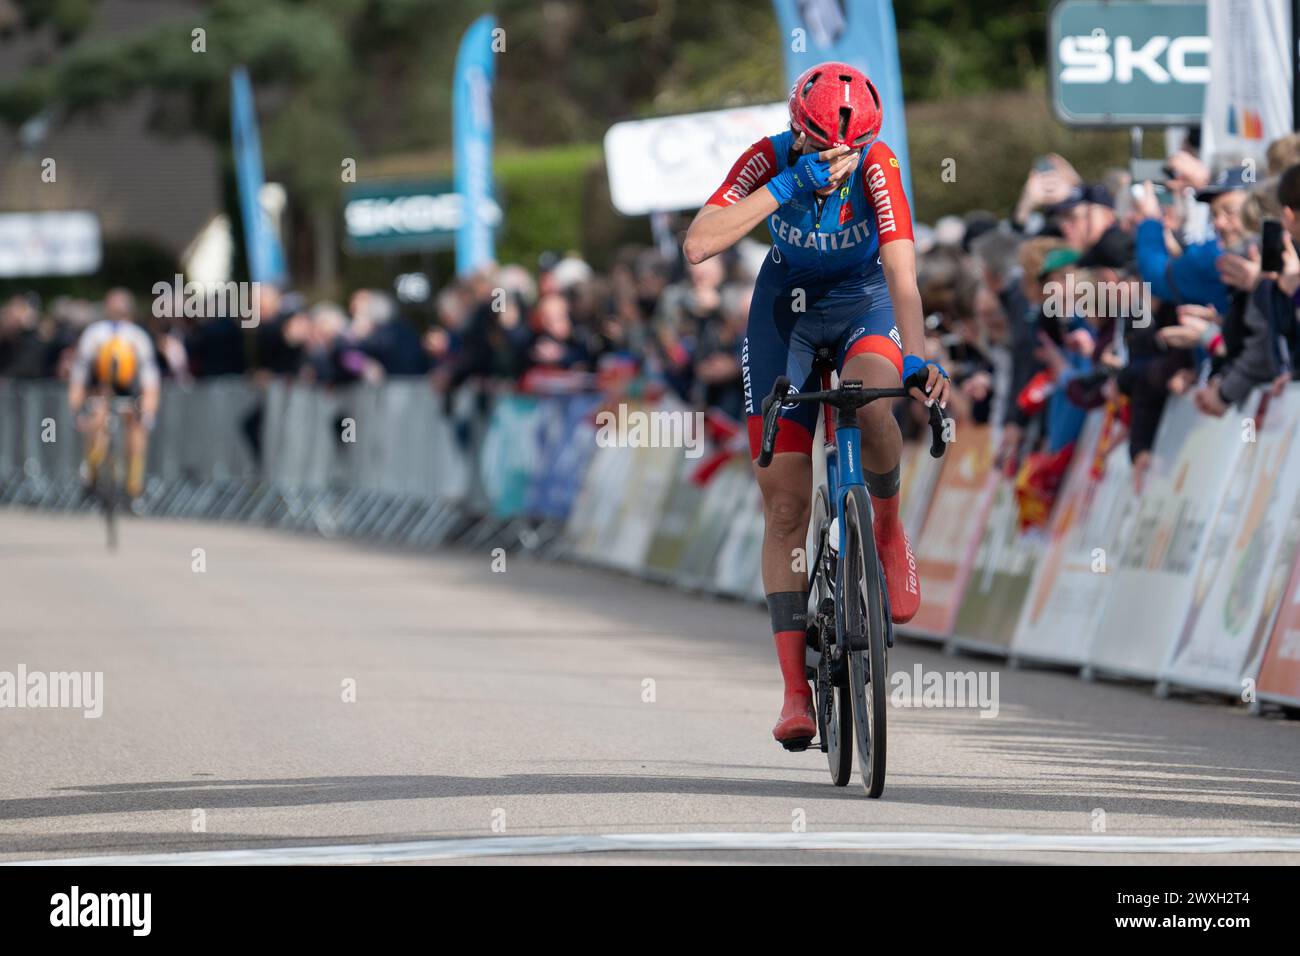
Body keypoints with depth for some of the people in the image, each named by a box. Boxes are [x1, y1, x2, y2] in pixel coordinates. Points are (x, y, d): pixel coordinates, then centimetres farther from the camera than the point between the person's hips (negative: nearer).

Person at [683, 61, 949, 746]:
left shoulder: (876, 165, -26)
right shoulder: (771, 160, -24)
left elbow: (903, 275, -34)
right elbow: (699, 244, -36)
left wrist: (918, 360, -50)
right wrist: (788, 187, -42)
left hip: (864, 303, -1)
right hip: (787, 306, 1)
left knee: (869, 401, -38)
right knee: (785, 505, -7)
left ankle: (889, 530, -6)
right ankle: (796, 691, -4)